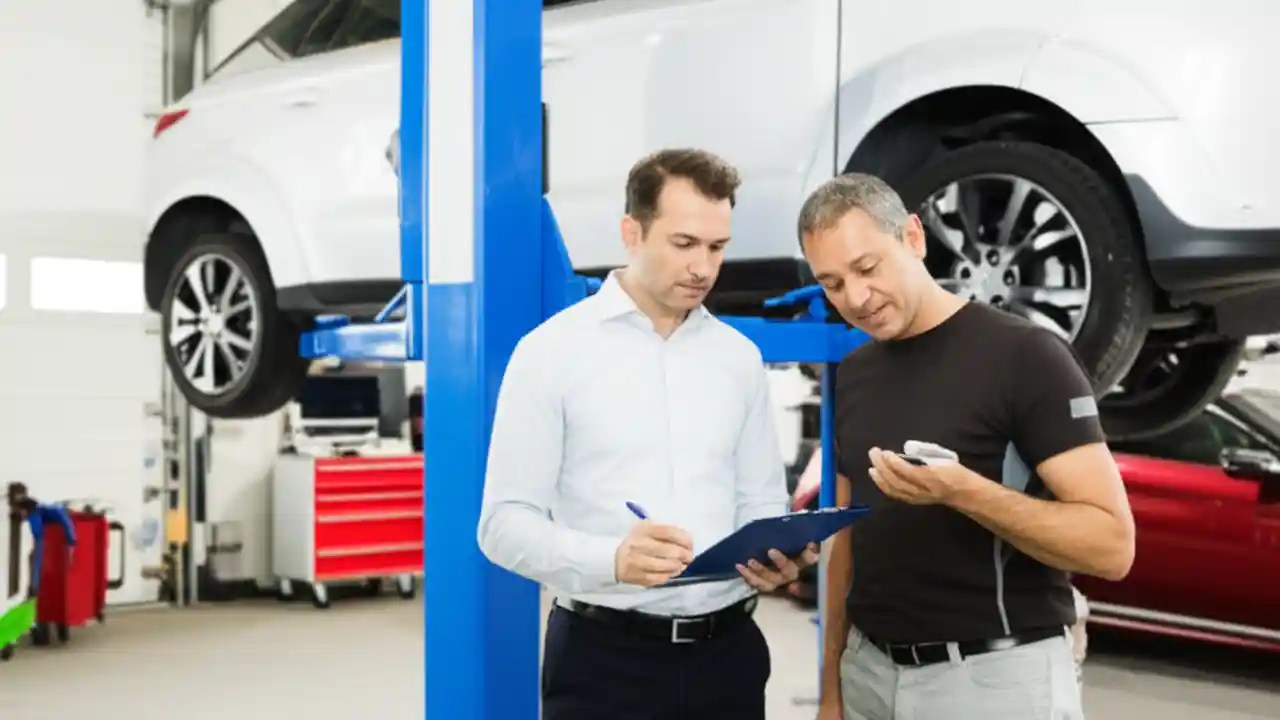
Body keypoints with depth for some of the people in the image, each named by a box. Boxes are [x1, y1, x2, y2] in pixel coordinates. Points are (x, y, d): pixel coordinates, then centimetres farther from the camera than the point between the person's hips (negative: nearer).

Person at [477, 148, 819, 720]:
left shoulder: (740, 356, 9)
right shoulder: (552, 351, -5)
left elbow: (761, 503, 14)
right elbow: (505, 521, -9)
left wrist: (775, 554, -8)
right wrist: (611, 560, -25)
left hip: (727, 650, 4)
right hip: (603, 656, -4)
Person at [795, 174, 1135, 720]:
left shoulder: (1024, 355, -12)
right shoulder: (852, 374, 8)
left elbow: (1111, 544, -16)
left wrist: (964, 492, -28)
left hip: (996, 676, -5)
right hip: (869, 670, 6)